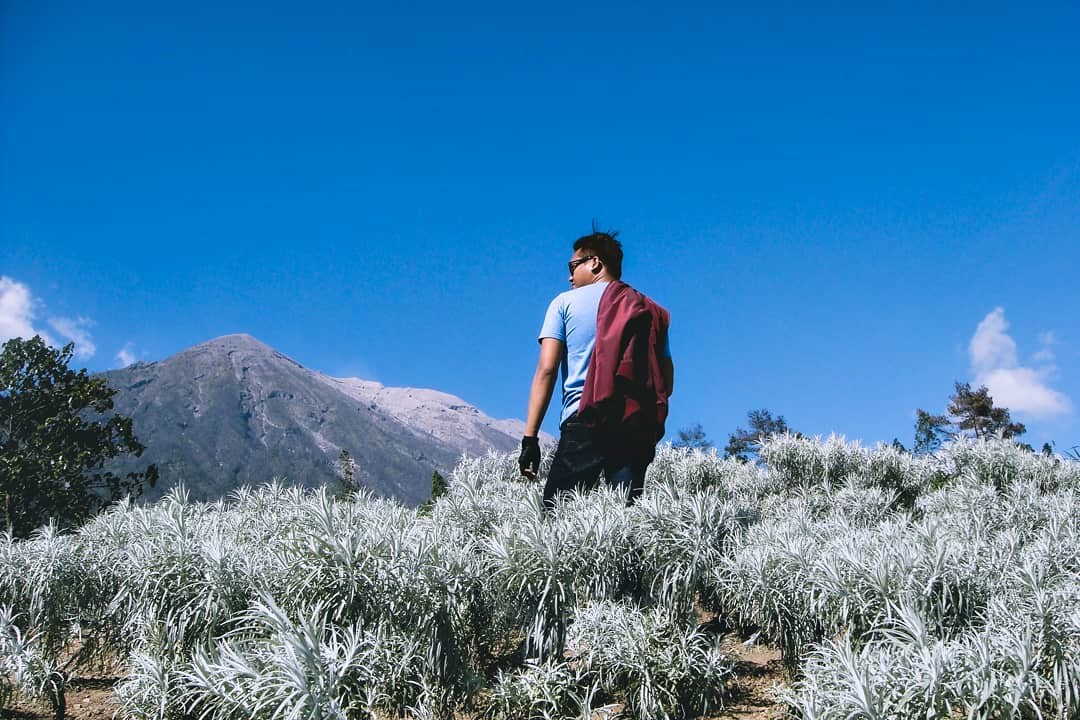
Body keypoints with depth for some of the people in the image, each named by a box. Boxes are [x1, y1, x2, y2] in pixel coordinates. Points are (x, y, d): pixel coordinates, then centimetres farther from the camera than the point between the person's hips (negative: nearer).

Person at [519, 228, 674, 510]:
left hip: (584, 423, -4)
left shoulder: (566, 302, 11)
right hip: (639, 430, 4)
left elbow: (546, 370, 0)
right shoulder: (651, 311, 21)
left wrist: (530, 438, -2)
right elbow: (667, 381, 16)